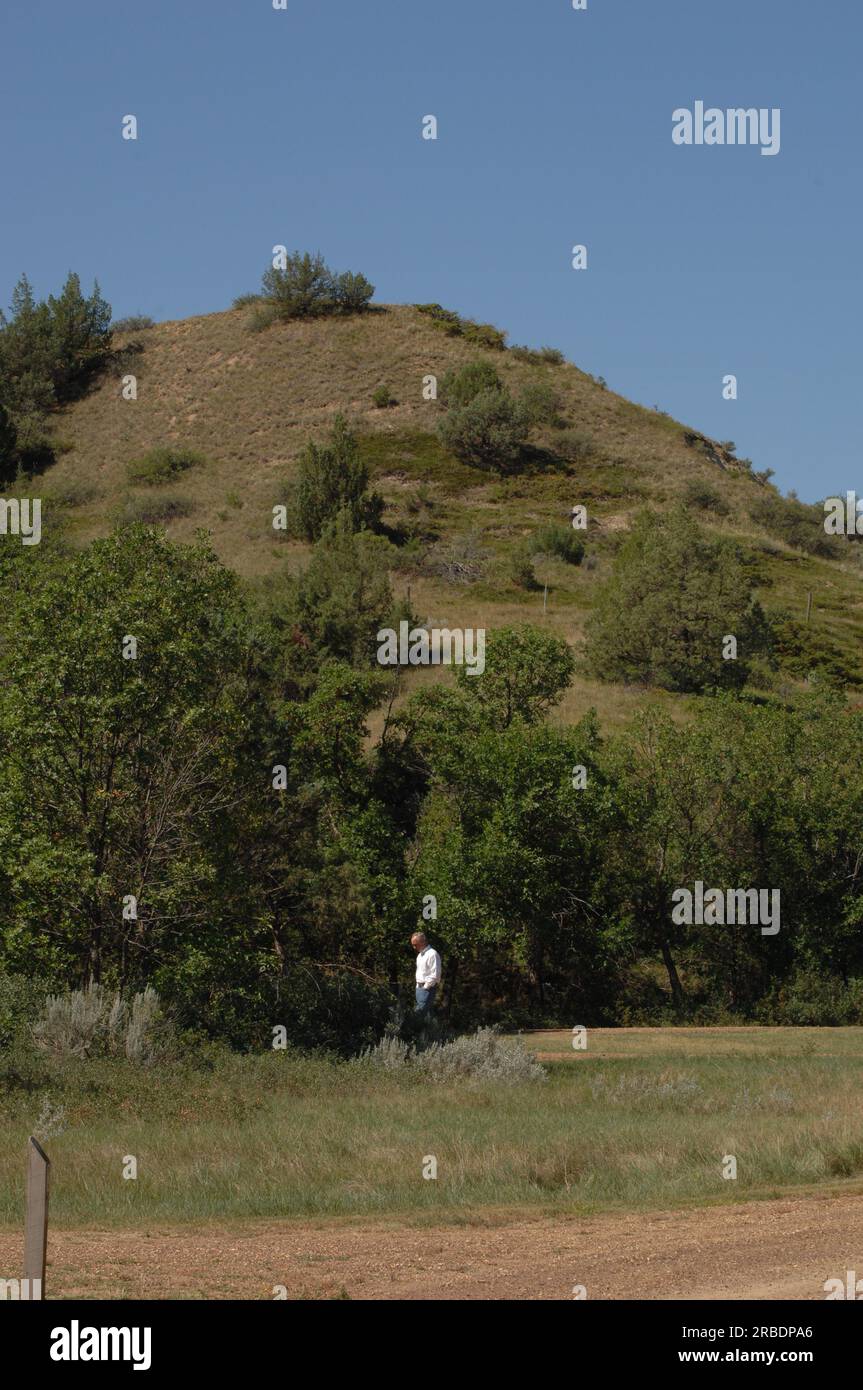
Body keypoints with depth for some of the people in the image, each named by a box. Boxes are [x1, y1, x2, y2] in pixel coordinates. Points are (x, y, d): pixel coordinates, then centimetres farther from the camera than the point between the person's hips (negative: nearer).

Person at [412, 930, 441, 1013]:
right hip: (419, 987, 9)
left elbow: (434, 975, -18)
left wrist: (425, 987, -15)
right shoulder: (420, 955, 16)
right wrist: (418, 986, 15)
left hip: (427, 988, -9)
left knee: (419, 1012, -15)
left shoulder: (432, 954, -15)